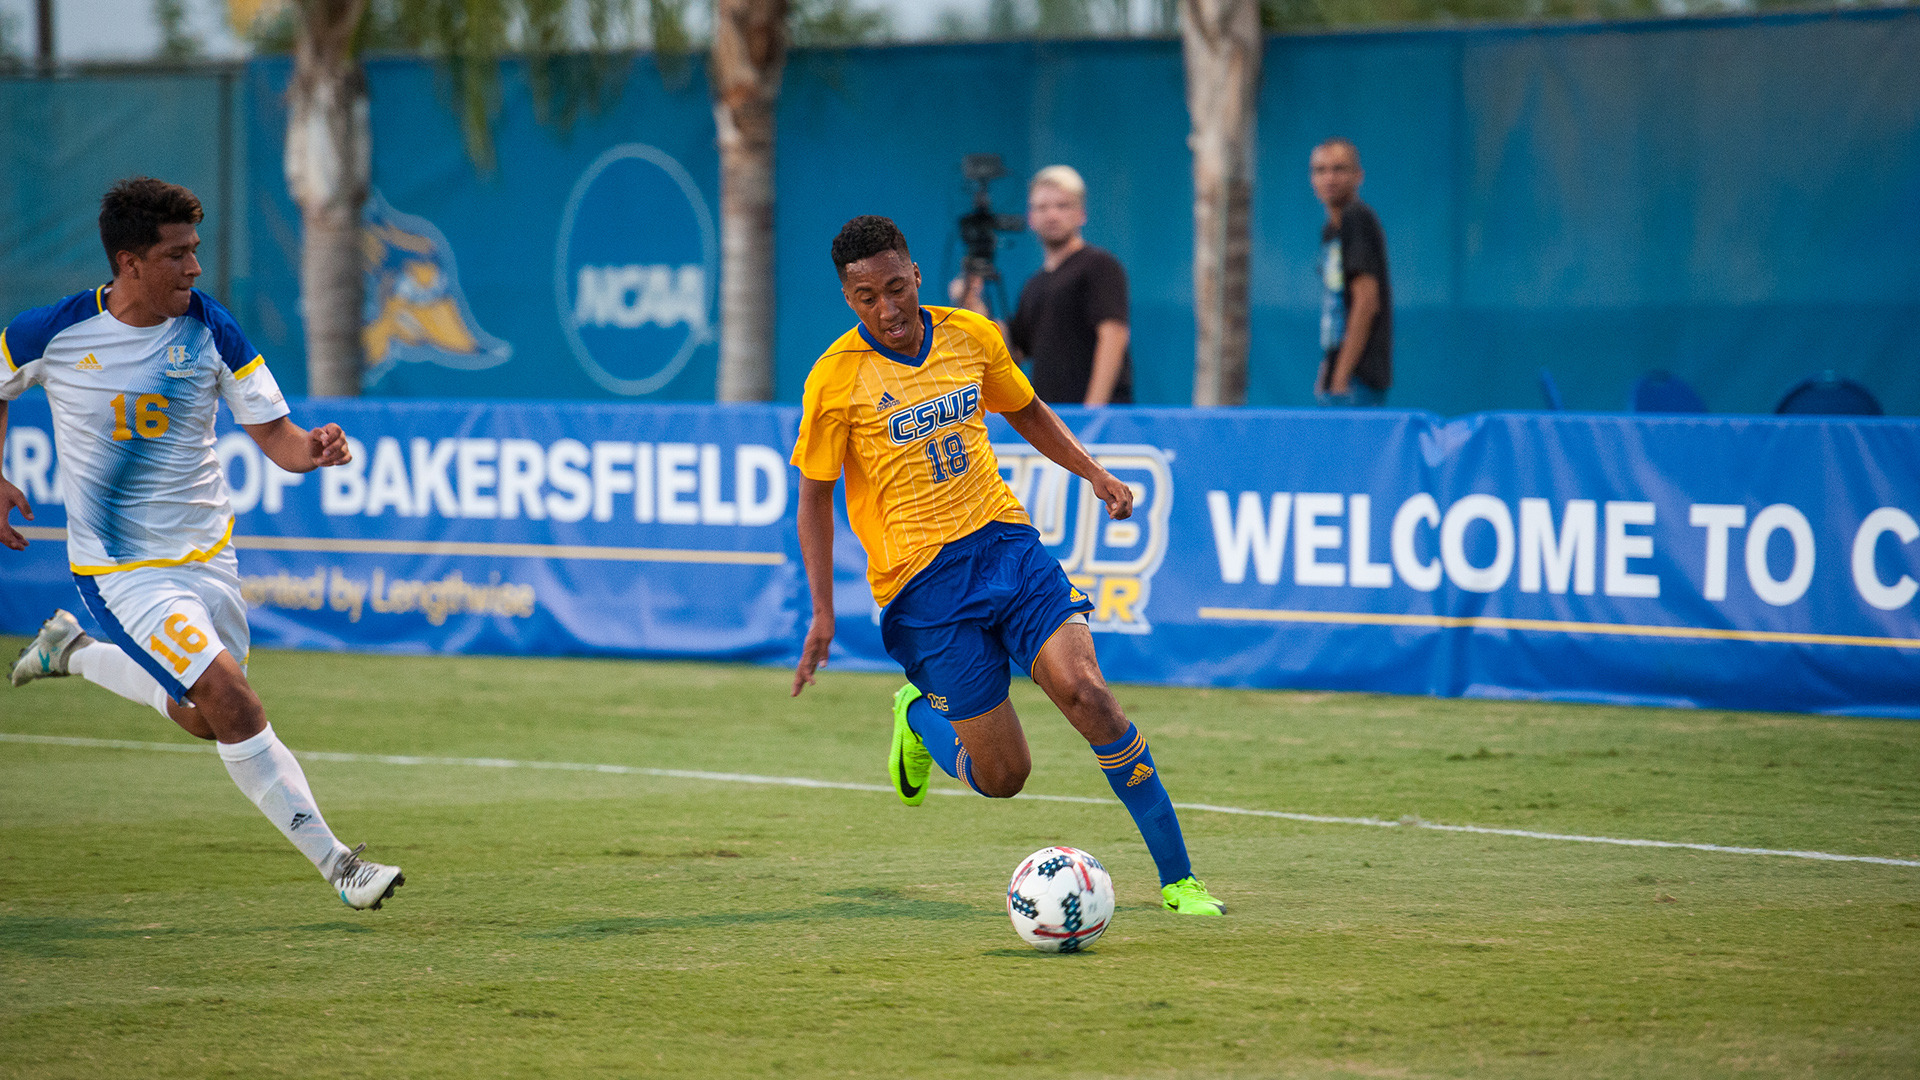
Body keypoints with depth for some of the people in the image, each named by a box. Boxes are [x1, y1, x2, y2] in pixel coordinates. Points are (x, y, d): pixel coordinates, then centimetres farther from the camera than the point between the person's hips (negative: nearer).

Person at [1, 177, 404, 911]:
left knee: (206, 720, 16)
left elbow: (275, 436, -7)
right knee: (231, 698, -19)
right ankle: (334, 862, -13)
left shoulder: (210, 330, -8)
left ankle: (74, 652, 40)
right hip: (118, 567, -5)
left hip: (206, 552, 5)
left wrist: (313, 450, -29)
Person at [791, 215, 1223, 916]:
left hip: (1006, 543, 3)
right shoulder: (835, 379, -8)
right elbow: (815, 496, 0)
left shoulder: (970, 336, 4)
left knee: (1085, 691, -19)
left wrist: (1094, 474, 12)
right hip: (923, 581, -3)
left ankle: (1177, 877, -12)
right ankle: (920, 717, 31)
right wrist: (822, 614, -5)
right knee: (1002, 775, -4)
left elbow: (1025, 411, 23)